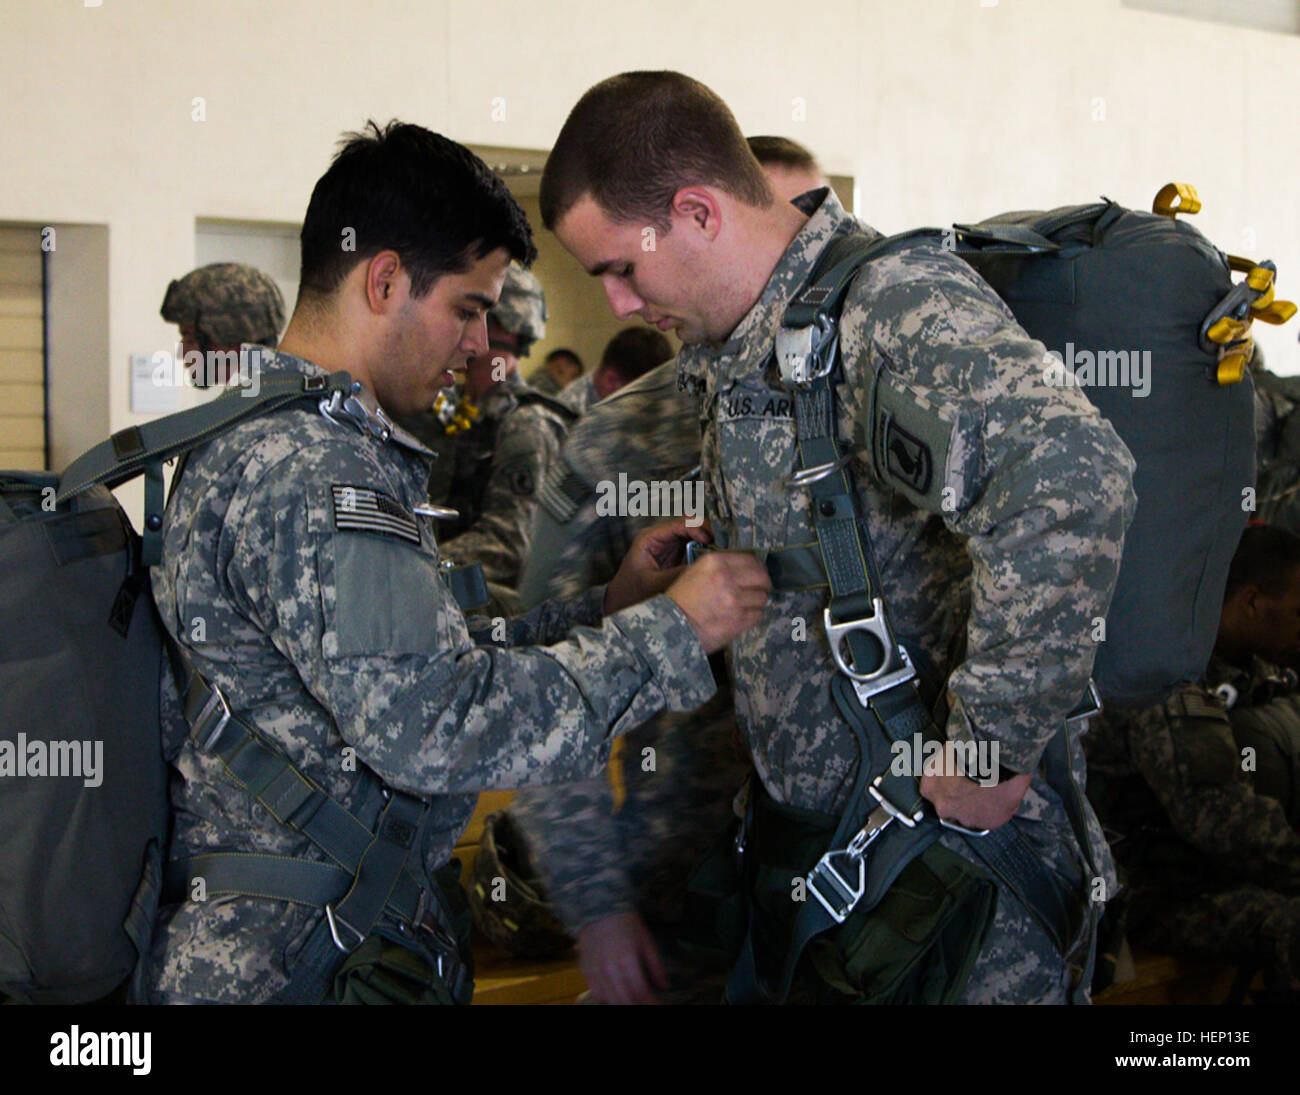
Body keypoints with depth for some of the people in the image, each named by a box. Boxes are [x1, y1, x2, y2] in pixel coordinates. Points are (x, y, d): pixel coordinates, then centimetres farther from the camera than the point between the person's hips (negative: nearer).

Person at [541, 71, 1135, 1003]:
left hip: (952, 845, -9)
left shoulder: (895, 312, -23)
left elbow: (1074, 482, -40)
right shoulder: (727, 345, 9)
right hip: (808, 823, 9)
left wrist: (995, 747, -32)